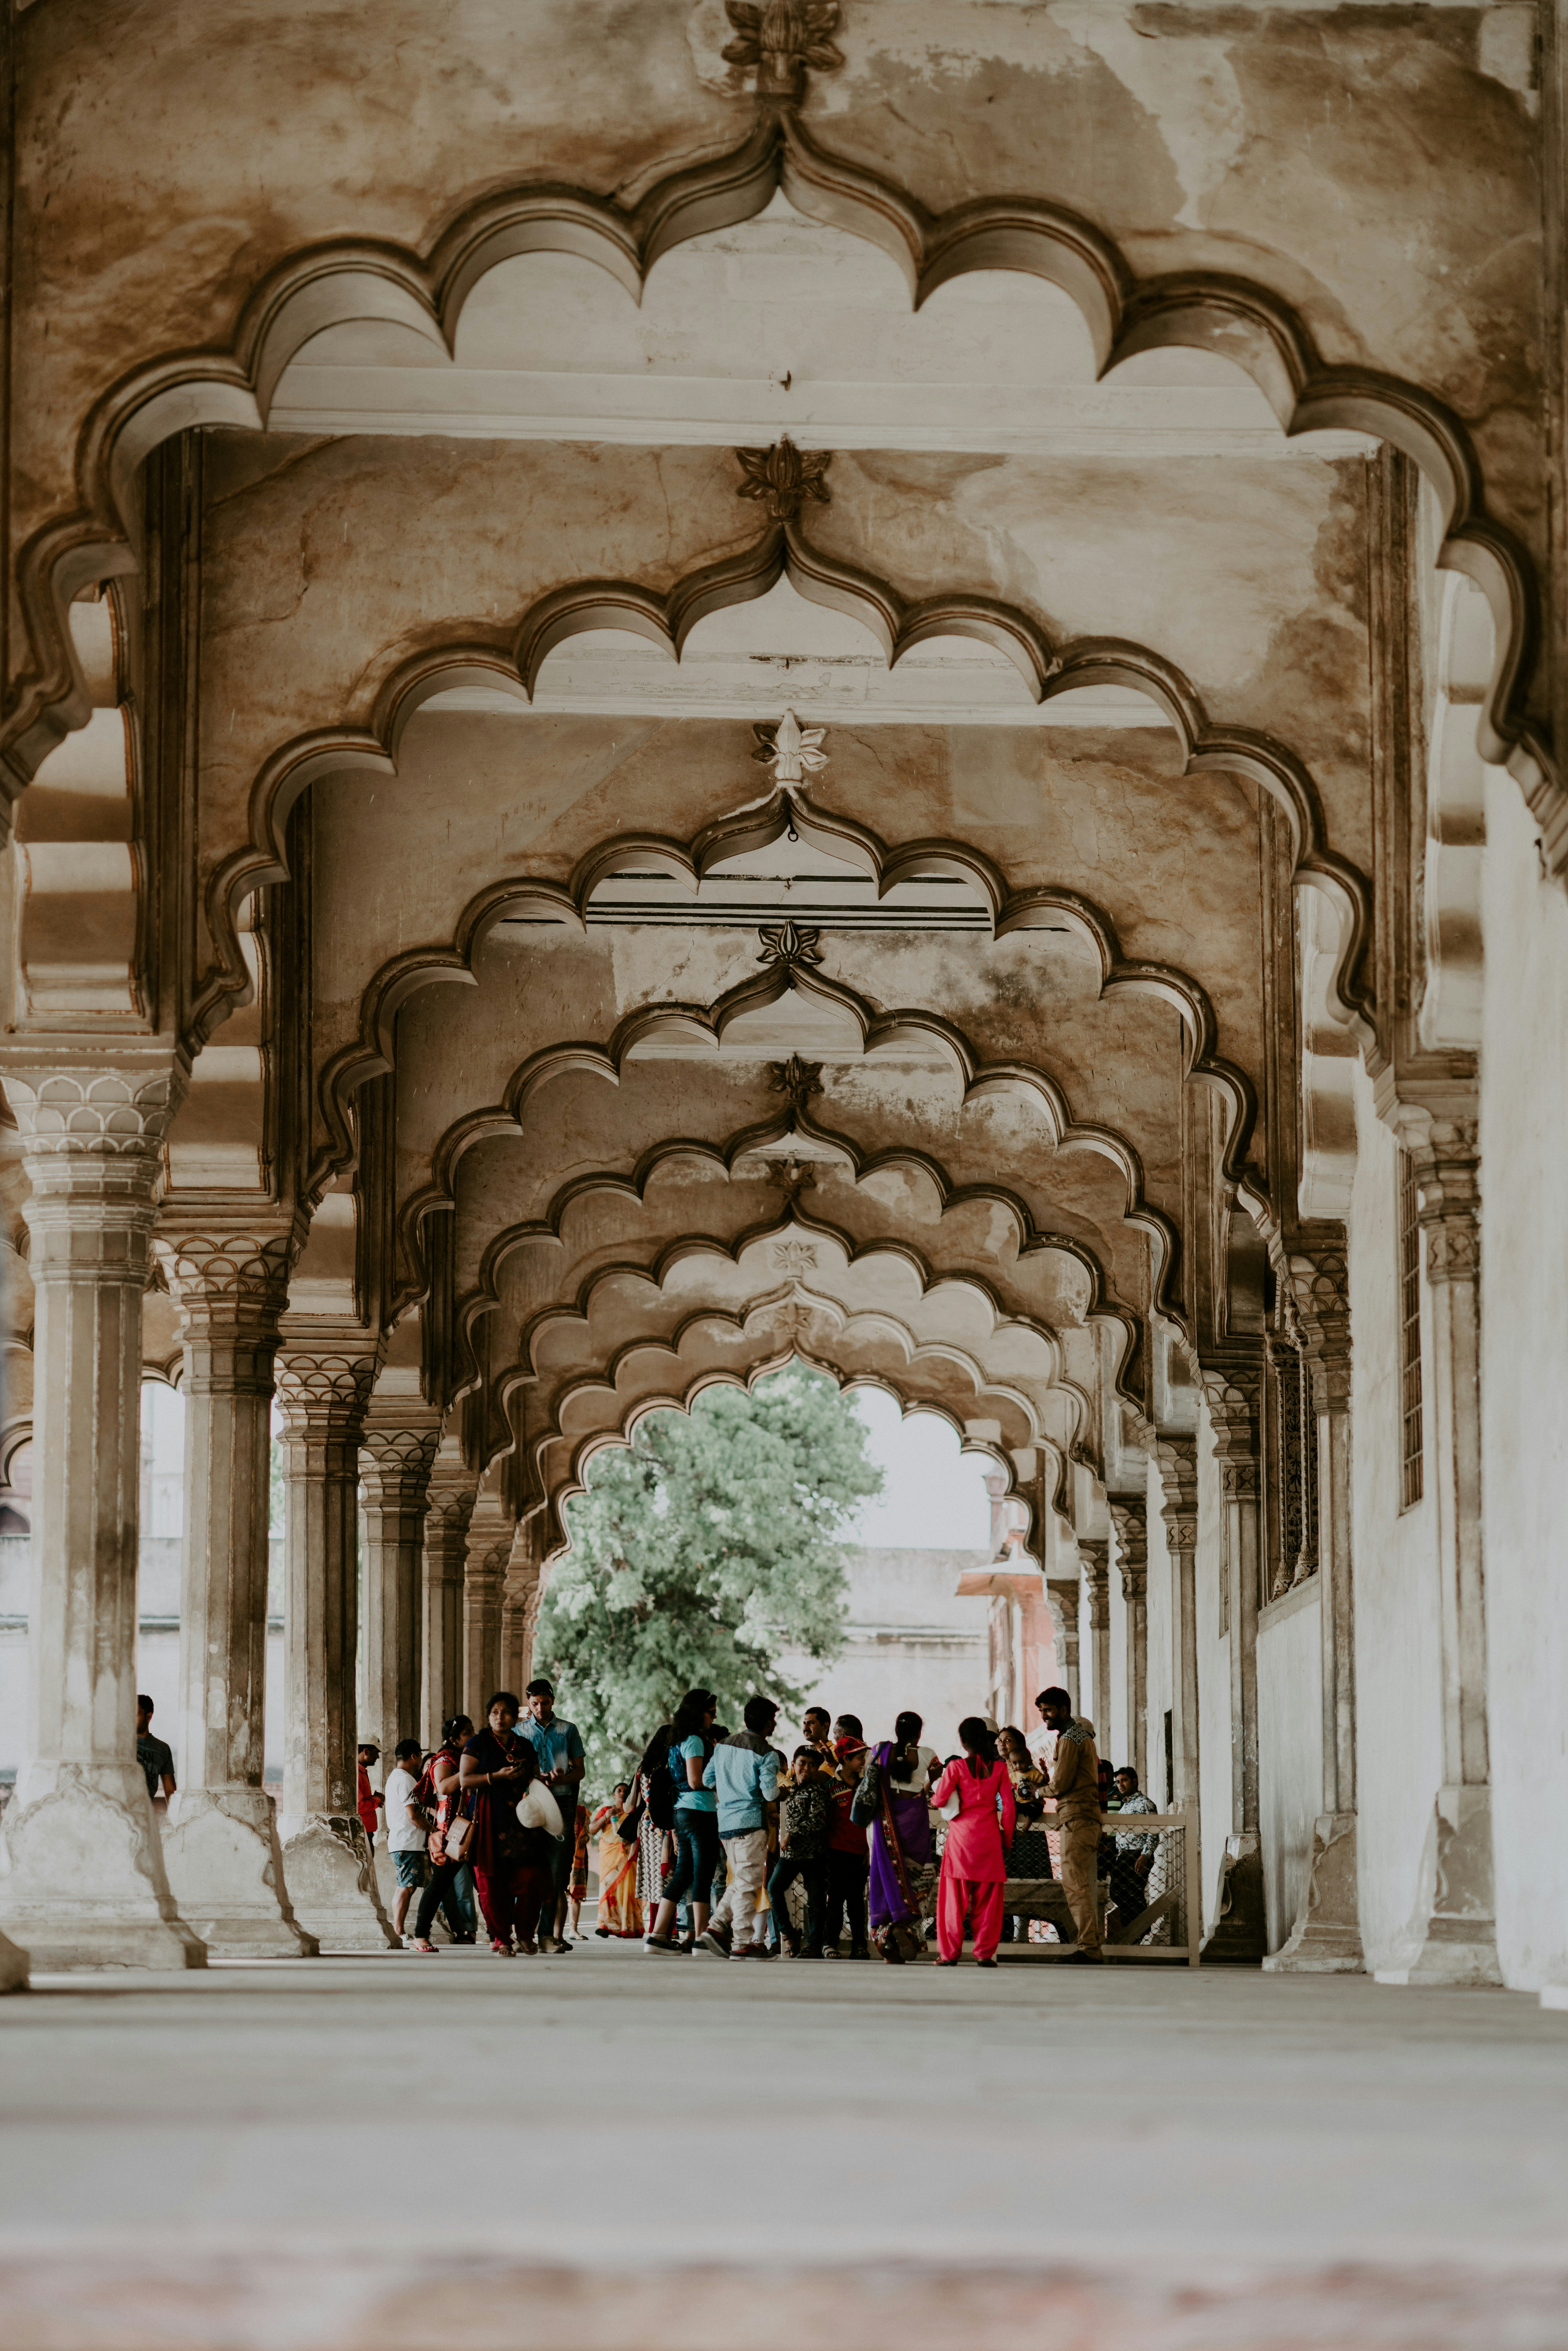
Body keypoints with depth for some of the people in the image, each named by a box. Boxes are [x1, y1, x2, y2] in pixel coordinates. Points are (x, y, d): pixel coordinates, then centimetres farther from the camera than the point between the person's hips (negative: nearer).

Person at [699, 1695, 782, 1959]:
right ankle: (743, 1943, -6)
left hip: (725, 1822, 7)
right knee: (749, 1883, -5)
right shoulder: (767, 1754, -10)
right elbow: (770, 1793, -15)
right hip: (751, 1823, -7)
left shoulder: (725, 1745, 11)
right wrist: (779, 1790, 7)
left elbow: (707, 1779, 13)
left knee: (739, 1882, 16)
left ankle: (717, 1928, 3)